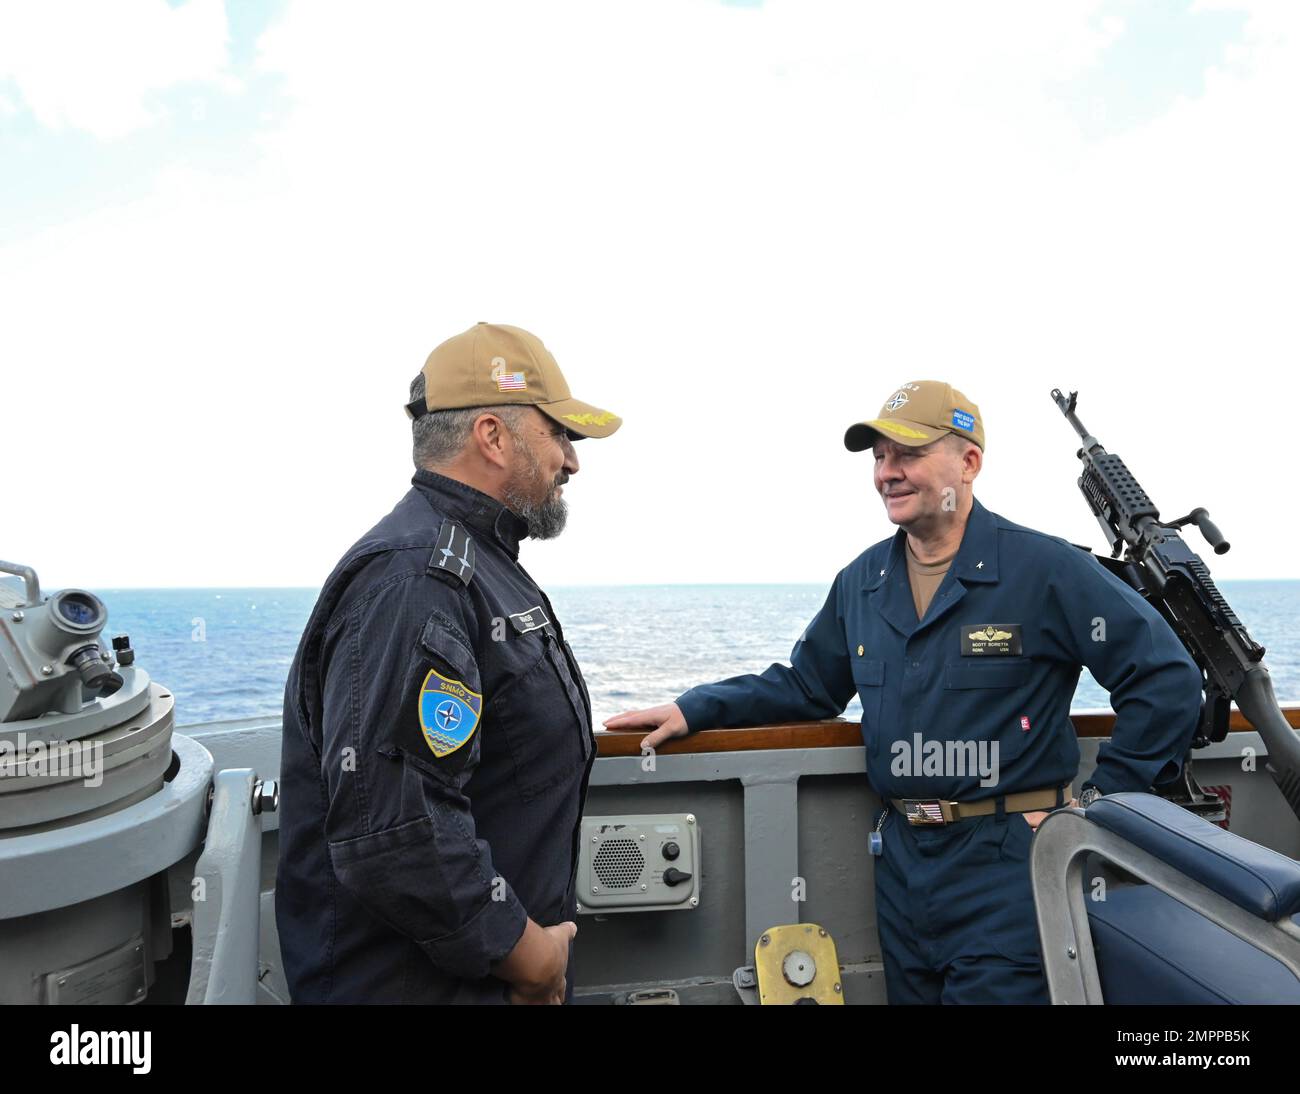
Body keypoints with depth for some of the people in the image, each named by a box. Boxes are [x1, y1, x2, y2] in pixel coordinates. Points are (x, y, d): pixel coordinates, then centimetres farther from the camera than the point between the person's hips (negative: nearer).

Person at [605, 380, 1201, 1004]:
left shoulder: (1044, 569, -11)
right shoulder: (861, 583, 5)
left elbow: (1166, 679, -9)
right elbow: (806, 684, 13)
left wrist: (1101, 801, -10)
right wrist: (693, 710, 2)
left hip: (1007, 861, -5)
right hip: (900, 859, 6)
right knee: (909, 991, 20)